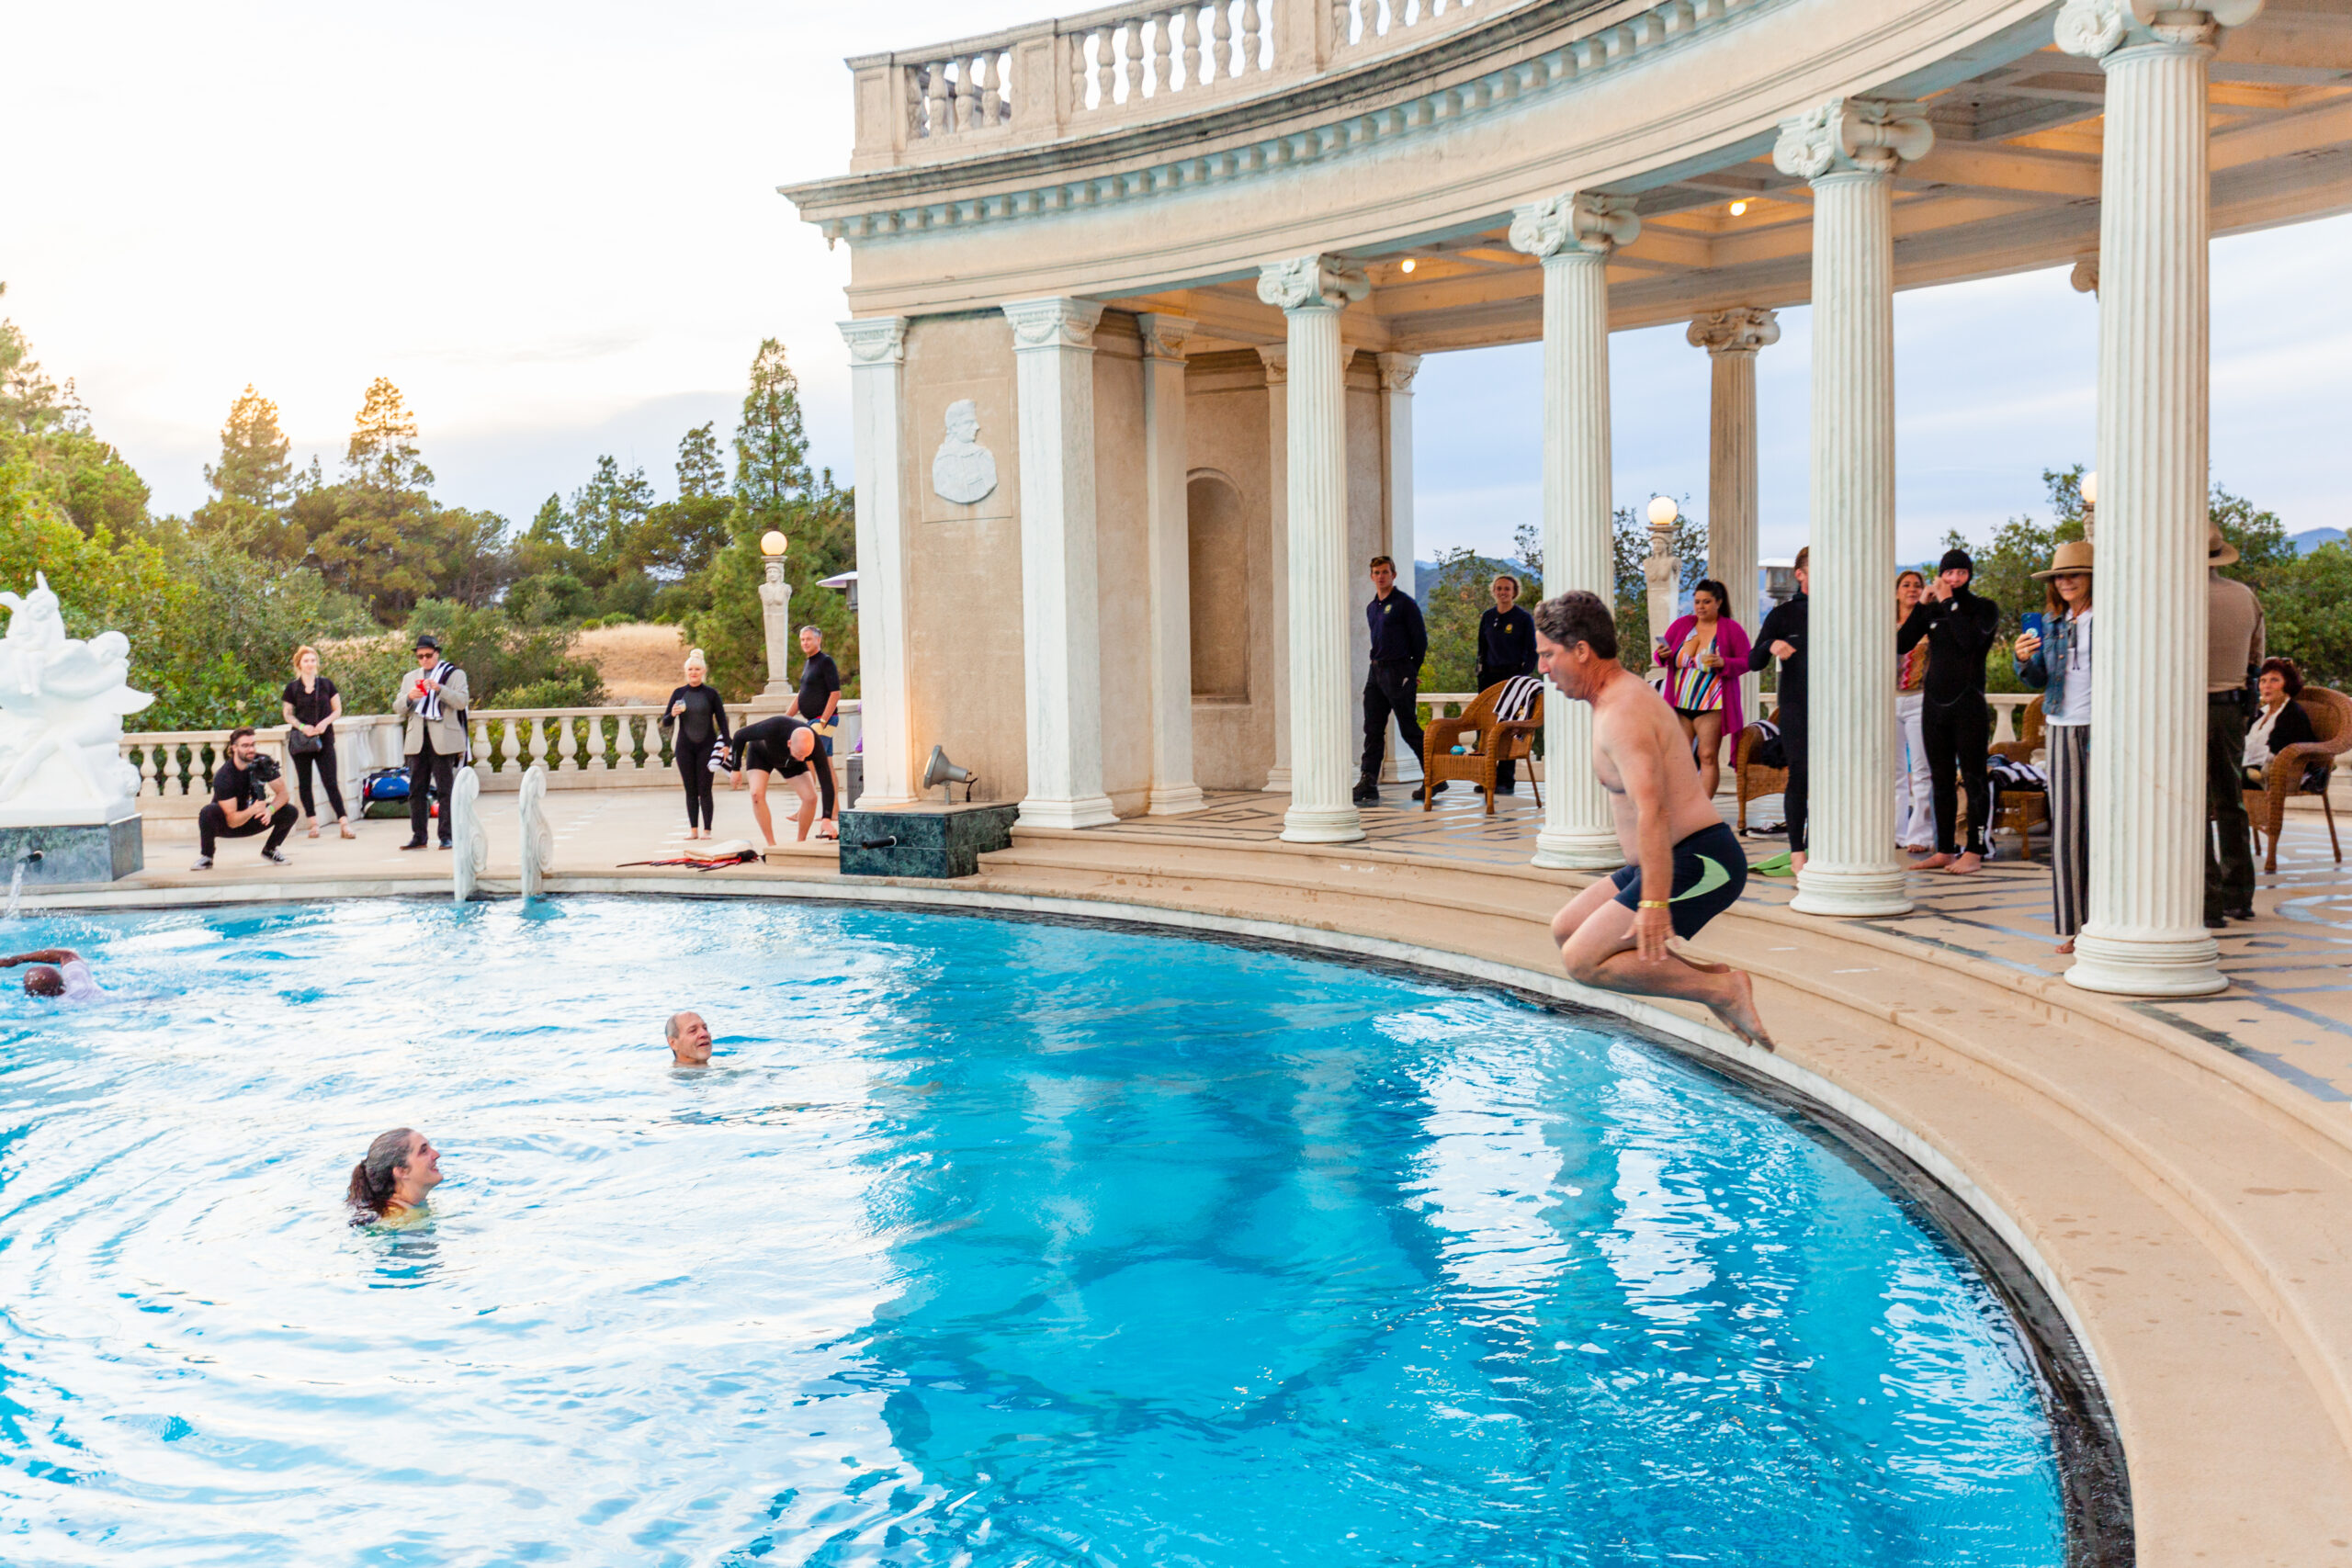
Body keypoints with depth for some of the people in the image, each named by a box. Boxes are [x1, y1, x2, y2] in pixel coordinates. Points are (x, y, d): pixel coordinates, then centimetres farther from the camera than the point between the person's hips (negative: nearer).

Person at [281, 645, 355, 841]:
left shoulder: (326, 684, 4)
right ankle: (313, 823, 14)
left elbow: (337, 710, 7)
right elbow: (287, 714, 6)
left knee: (330, 782, -7)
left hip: (324, 739, -1)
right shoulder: (292, 687, 3)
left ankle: (344, 824, -11)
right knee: (304, 782, 6)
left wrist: (325, 722, -12)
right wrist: (302, 726, -12)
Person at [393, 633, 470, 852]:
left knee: (445, 789, -5)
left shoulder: (455, 675, 7)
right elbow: (397, 709, 15)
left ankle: (446, 835, -1)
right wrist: (409, 697, -7)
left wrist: (439, 688, -20)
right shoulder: (409, 678, 20)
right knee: (416, 790, 2)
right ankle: (418, 836, 6)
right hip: (417, 741, 4)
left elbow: (462, 702, -7)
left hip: (443, 741, -4)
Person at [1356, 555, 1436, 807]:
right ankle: (1367, 784, 1)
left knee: (1409, 730, -4)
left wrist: (1411, 672, 1)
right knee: (1373, 730, 3)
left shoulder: (1404, 603, -6)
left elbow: (1420, 640, -5)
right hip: (1376, 672, 7)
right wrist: (1378, 665, 15)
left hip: (1398, 672, -7)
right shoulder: (1371, 608, 16)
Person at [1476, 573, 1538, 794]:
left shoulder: (1524, 618, -1)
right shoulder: (1487, 617, 12)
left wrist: (1522, 678, -10)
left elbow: (1532, 653, -1)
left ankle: (1506, 781, -1)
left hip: (1514, 676, -4)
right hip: (1491, 676, 4)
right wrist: (1481, 677, 8)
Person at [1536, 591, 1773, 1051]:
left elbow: (1653, 810, -29)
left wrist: (1654, 900, -35)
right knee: (1566, 929, 14)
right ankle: (1704, 976, 9)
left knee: (1583, 960, -16)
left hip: (1698, 862, -11)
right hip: (1687, 859, 11)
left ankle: (1722, 990, -14)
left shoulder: (1623, 714, -17)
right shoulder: (1624, 695, 16)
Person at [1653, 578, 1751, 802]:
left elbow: (1746, 662, 0)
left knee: (1708, 757, -8)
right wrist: (1663, 654, -9)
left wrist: (1723, 663, -19)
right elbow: (1662, 653, 16)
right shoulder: (1681, 625, 10)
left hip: (1711, 706, -4)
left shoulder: (1731, 629, 2)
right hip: (1679, 704, 4)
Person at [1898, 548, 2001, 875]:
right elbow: (1902, 645, 2)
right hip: (1934, 701, 5)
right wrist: (1922, 605, -3)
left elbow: (1970, 640, -19)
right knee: (1941, 780, 9)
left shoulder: (1984, 608, 1)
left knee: (1973, 778, -4)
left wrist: (1948, 603, -11)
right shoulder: (1932, 610, 12)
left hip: (1969, 703, -5)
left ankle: (1973, 852, -1)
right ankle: (1945, 850, 15)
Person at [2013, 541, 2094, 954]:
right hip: (2062, 729, 4)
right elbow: (2039, 680, 14)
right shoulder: (2050, 622, 11)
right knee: (2064, 827, 1)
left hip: (2101, 728, -4)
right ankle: (2070, 925, 6)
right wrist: (2025, 660, -6)